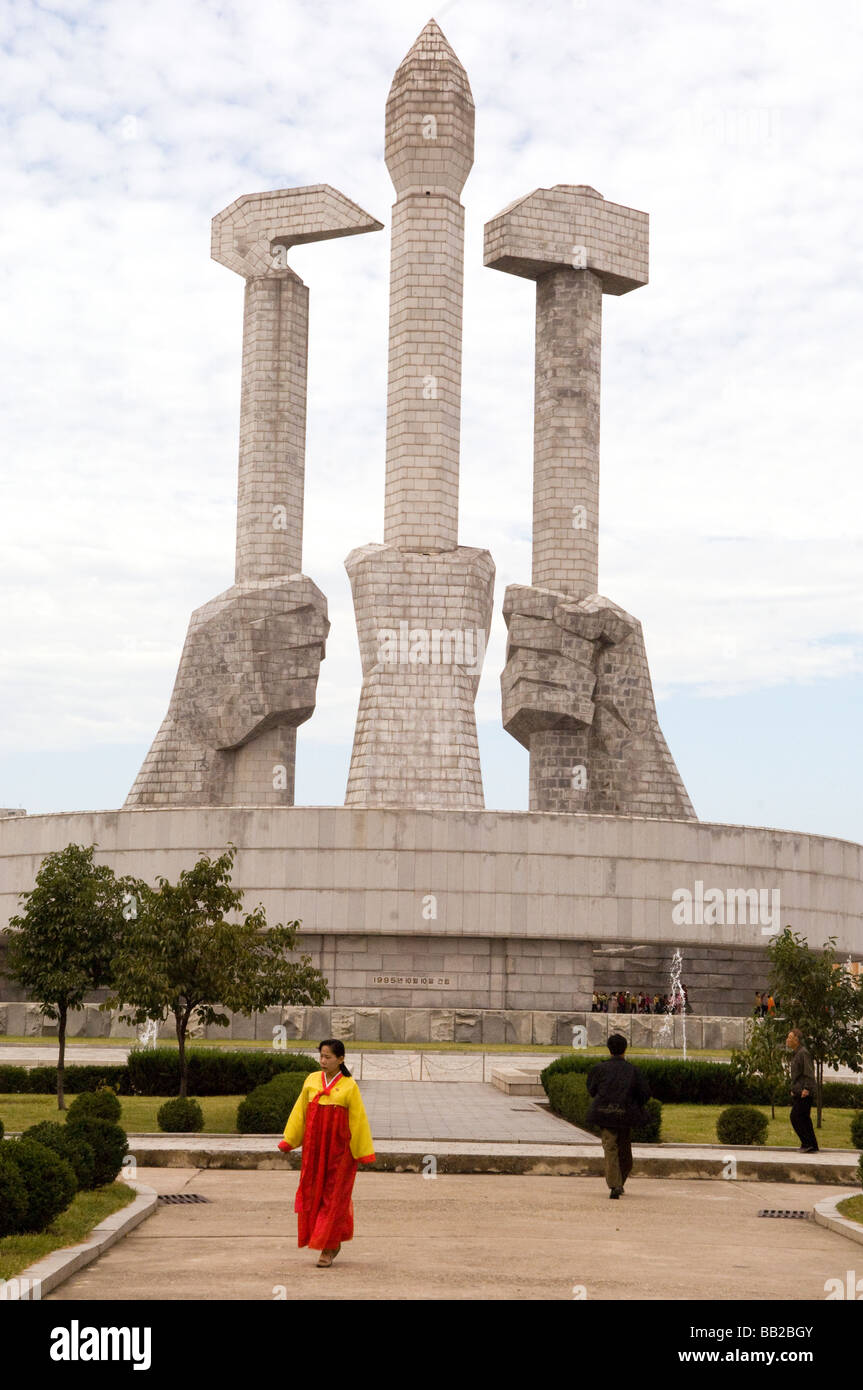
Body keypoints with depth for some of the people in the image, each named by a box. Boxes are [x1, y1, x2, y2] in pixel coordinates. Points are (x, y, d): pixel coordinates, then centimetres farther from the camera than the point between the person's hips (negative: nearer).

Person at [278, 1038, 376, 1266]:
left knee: (334, 1196, -1)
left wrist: (364, 1152, -4)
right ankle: (332, 1243, 21)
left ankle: (328, 1248, 7)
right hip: (313, 1146, 4)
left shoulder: (349, 1086, -6)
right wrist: (288, 1141, 8)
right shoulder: (311, 1080, 4)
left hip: (339, 1149, -4)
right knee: (313, 1193, 6)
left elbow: (358, 1119, -4)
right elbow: (299, 1112, 10)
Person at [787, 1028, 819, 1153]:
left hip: (804, 1093, -10)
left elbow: (809, 1073, -19)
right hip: (798, 1093, 10)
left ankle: (808, 1143, -9)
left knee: (795, 1117, -12)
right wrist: (794, 1089, 23)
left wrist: (807, 1088, -26)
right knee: (804, 1119, 9)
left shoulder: (803, 1053, -12)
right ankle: (812, 1147, 11)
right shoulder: (796, 1053, 19)